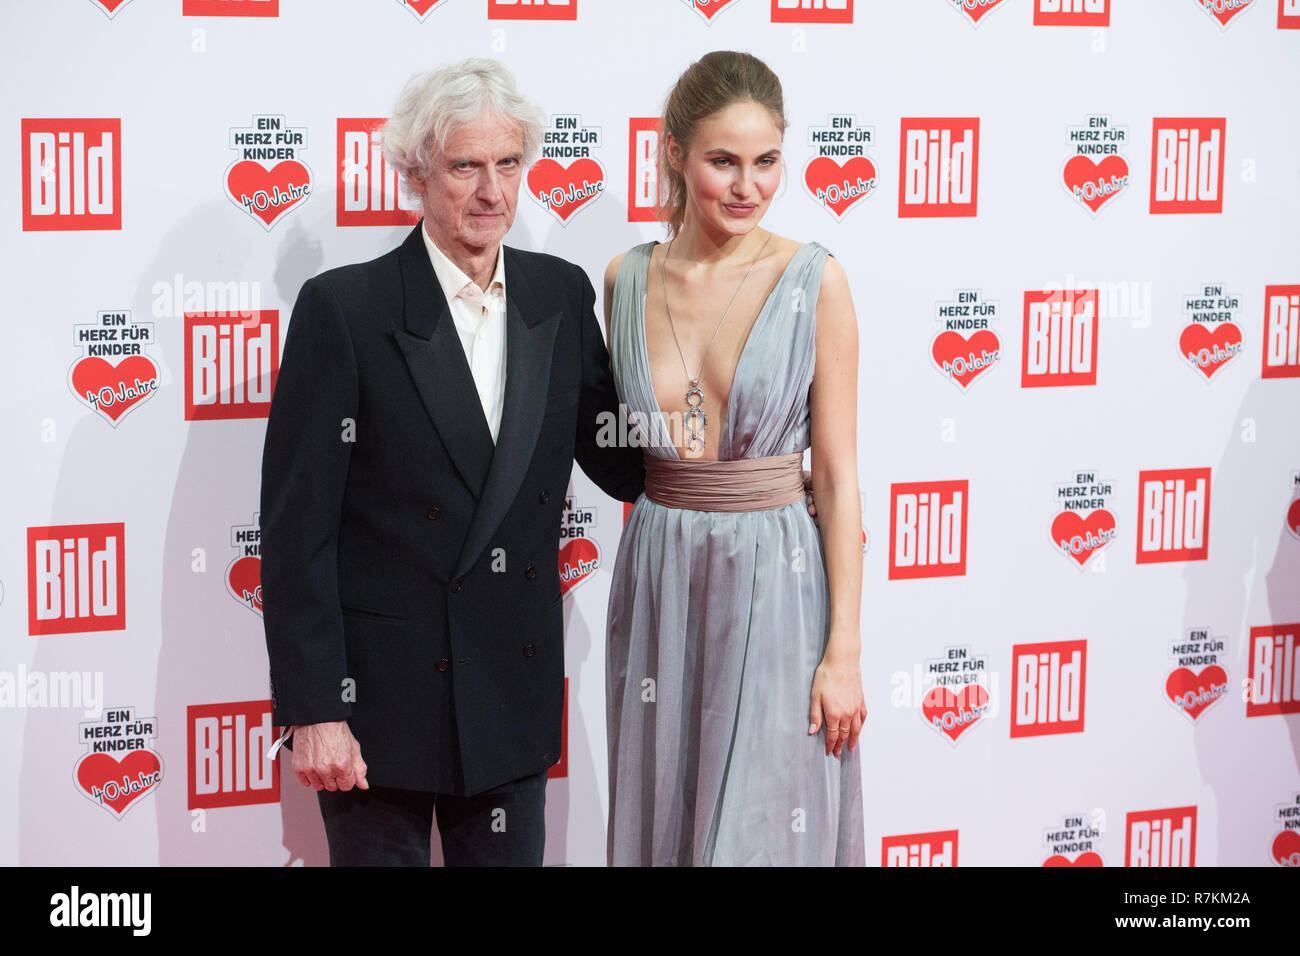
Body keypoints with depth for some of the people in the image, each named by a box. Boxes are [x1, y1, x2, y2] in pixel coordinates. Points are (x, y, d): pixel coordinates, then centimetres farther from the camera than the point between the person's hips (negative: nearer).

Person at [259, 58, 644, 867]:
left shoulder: (561, 295, 4)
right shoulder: (344, 309, -10)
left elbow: (619, 458, 13)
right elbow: (297, 527, -11)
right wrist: (313, 710, -14)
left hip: (517, 691, 4)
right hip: (382, 691, -4)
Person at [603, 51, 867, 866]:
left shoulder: (814, 282, -7)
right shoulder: (627, 279, 3)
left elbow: (838, 475, -6)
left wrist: (844, 650, -9)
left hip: (773, 583, -3)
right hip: (659, 582, 4)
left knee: (763, 830, 1)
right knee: (661, 819, 13)